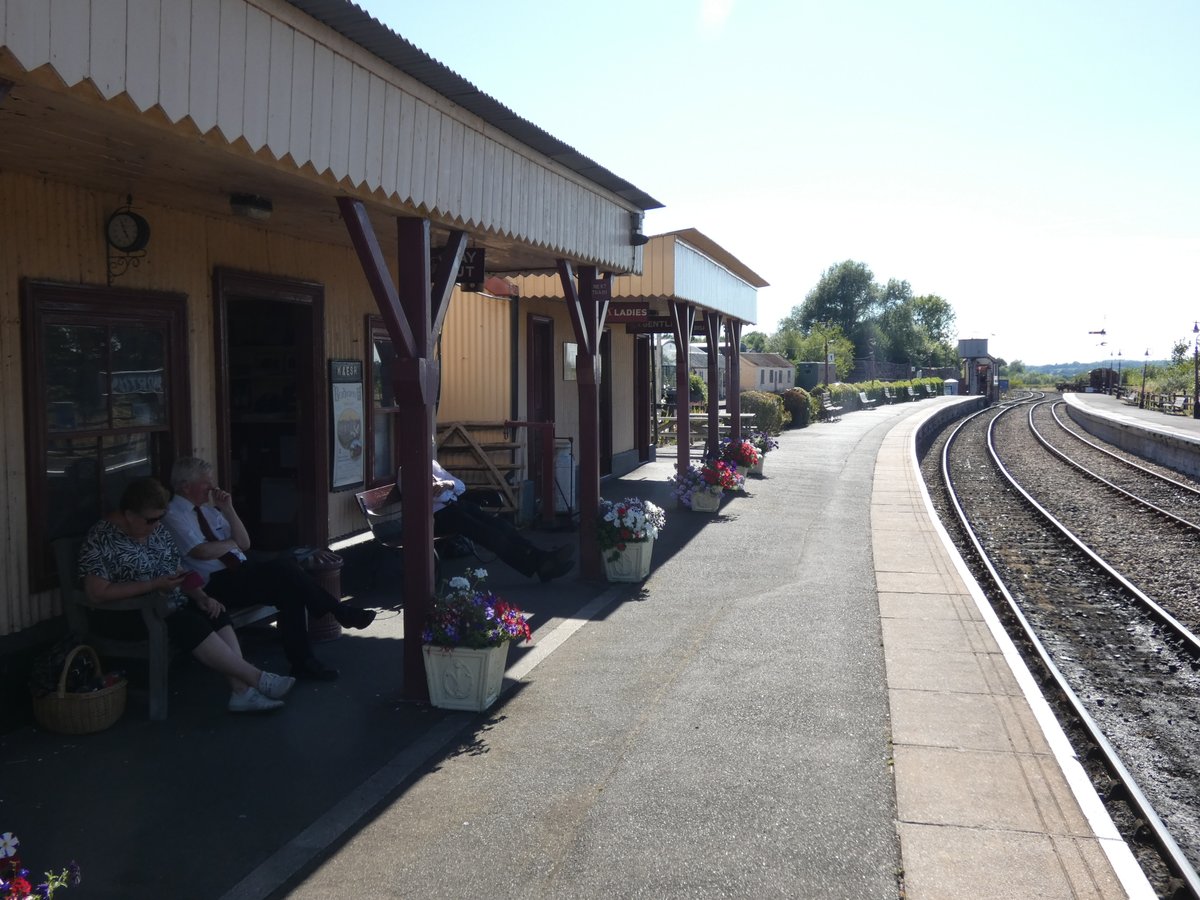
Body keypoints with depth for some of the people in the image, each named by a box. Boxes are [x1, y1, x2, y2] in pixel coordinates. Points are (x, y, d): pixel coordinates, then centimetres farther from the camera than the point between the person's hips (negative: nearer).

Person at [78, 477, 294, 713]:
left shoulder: (157, 530, 7)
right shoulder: (101, 540, -14)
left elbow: (177, 572, 12)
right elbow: (98, 594, -20)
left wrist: (202, 597, -6)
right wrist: (155, 584, -24)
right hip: (128, 616, -7)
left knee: (215, 614, -20)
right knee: (190, 623, -30)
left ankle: (242, 690, -30)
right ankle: (257, 678, -27)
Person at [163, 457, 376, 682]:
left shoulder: (209, 509, 18)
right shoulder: (174, 515, -4)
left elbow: (244, 544, 14)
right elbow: (202, 552, -19)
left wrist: (228, 510, 3)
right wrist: (232, 542, -1)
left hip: (241, 573, 8)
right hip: (215, 585, -8)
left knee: (289, 590, -22)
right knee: (283, 570, -25)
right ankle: (341, 613, -15)